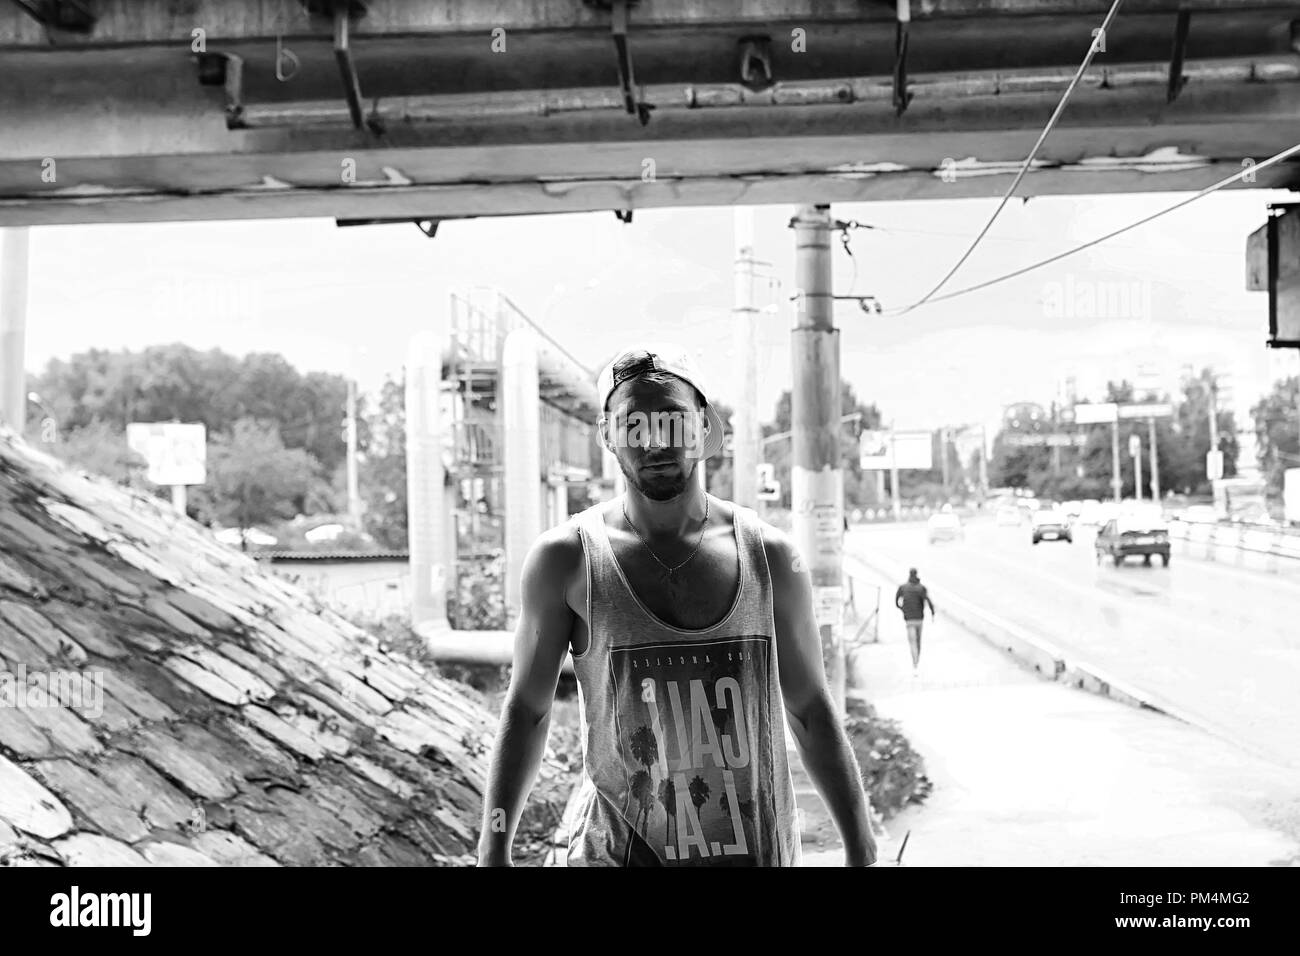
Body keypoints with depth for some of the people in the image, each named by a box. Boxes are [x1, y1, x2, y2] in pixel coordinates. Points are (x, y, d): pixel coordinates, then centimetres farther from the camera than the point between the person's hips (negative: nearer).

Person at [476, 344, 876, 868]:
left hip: (761, 846, 2)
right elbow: (527, 709, 3)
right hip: (618, 851, -2)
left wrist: (861, 847, 7)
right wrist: (494, 847, -2)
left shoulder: (771, 557, 0)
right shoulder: (565, 559, -5)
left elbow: (811, 713, 7)